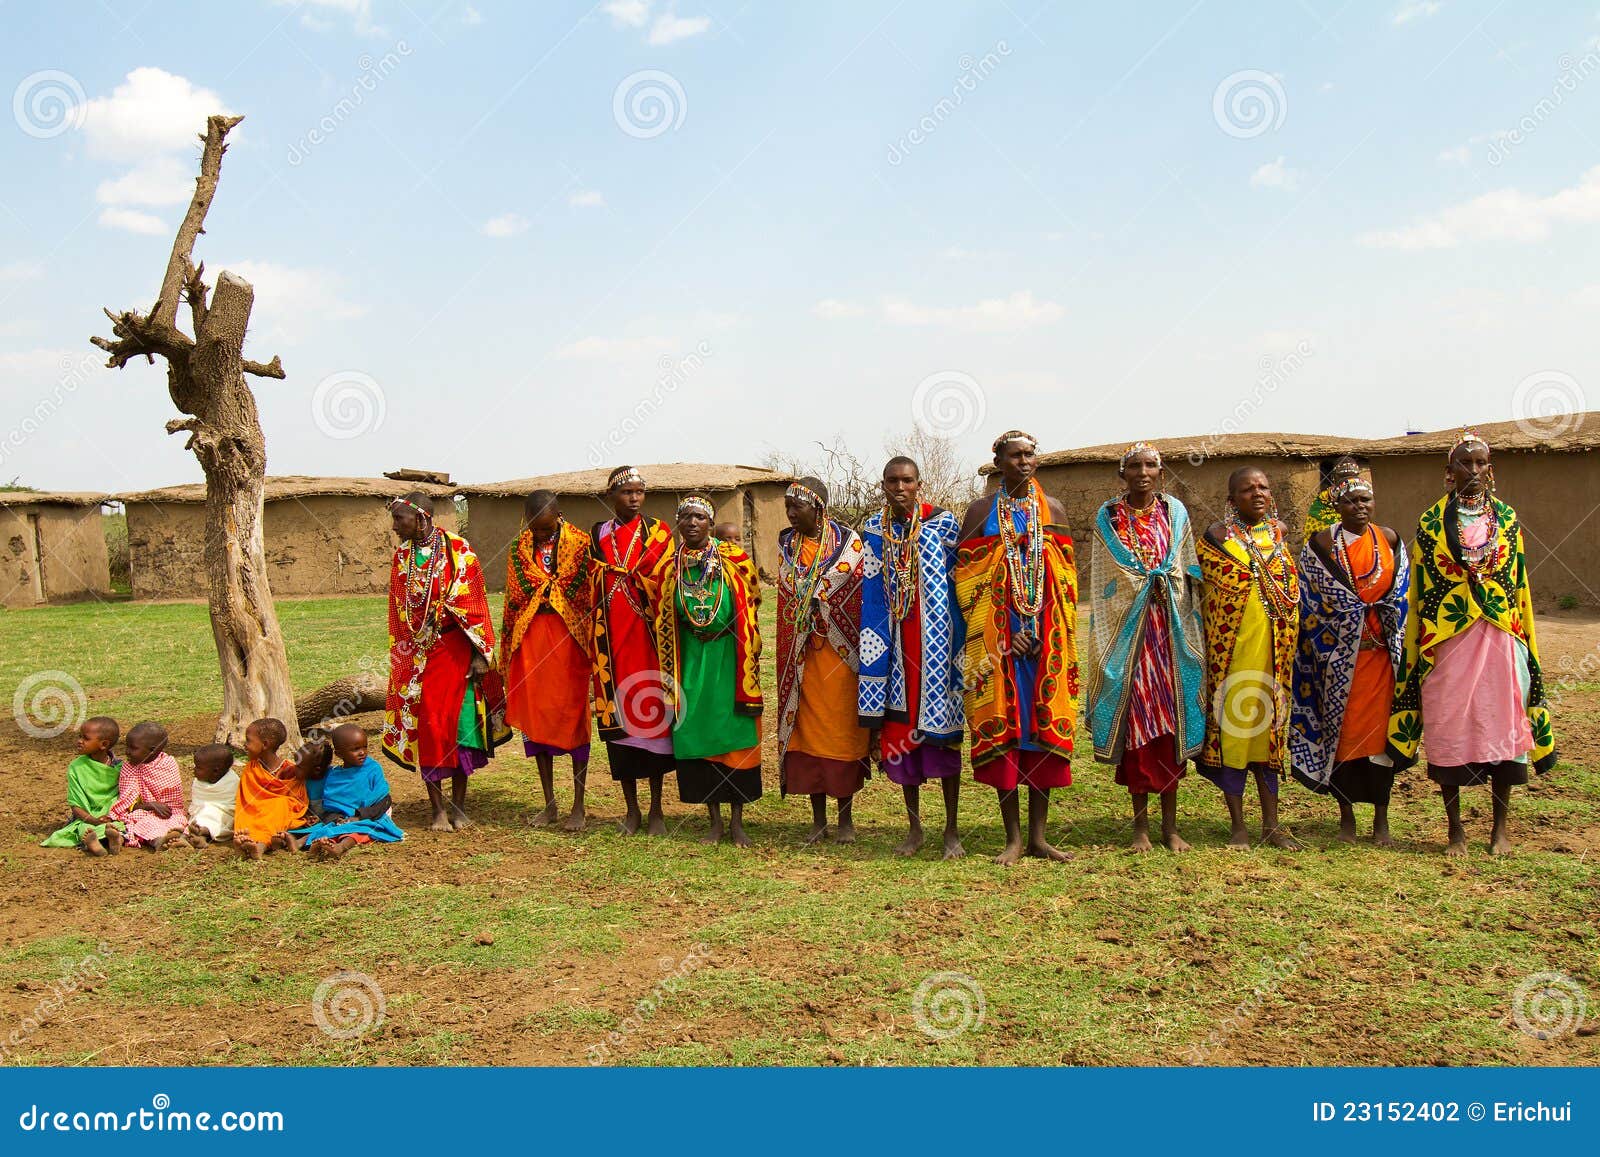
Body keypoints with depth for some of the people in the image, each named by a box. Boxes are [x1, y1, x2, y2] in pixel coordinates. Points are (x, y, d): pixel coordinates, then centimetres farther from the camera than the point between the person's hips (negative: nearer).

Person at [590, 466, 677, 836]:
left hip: (648, 634, -2)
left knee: (652, 711, -3)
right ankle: (631, 808, 13)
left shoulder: (658, 532, 5)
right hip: (611, 636, 2)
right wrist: (595, 639, 6)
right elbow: (592, 588, 13)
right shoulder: (598, 535, 12)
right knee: (617, 716, 2)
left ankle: (656, 808, 7)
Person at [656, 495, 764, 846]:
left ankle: (737, 821, 8)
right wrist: (670, 676, 11)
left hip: (728, 658, -2)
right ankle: (715, 821, 14)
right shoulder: (671, 566, 2)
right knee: (696, 735, 2)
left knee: (734, 736, -2)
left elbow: (752, 602, 6)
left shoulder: (733, 559, -4)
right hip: (691, 659, 2)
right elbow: (664, 621, 11)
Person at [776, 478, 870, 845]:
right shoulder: (786, 542, 10)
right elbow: (790, 594, 8)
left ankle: (845, 819, 10)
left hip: (839, 651, -3)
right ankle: (818, 818, 13)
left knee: (842, 728, -1)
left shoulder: (848, 540, -1)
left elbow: (857, 593, -4)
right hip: (801, 655, 3)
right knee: (807, 728, 3)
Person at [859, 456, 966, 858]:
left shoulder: (943, 524, -1)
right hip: (896, 643, 3)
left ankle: (952, 830, 9)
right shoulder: (874, 530, 8)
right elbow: (872, 594, 10)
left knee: (942, 730, -1)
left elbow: (961, 584, 0)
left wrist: (958, 641, -6)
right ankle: (914, 827, 20)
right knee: (900, 731, 7)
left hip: (936, 639, -3)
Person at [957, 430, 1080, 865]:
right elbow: (966, 576, -1)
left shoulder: (1053, 511, 10)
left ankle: (1038, 834, 11)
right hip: (997, 632, -2)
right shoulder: (981, 510, 3)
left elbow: (1066, 577, 9)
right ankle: (1013, 837, 6)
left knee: (1046, 723, 2)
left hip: (1048, 634, 2)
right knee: (1001, 725, -3)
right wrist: (1002, 632, -10)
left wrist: (1054, 631, -5)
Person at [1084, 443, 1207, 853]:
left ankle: (1170, 824, 10)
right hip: (1127, 629, -1)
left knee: (1172, 721, 2)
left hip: (1172, 630, 1)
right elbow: (1101, 583, 5)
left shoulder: (1175, 512, 9)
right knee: (1135, 720, -2)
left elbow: (1191, 574, 11)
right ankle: (1141, 825, 7)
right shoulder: (1108, 518, 5)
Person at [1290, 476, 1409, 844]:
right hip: (1338, 652, -2)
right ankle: (1346, 815, 15)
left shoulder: (1389, 540, 8)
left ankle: (1381, 818, 11)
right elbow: (1311, 599, -1)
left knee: (1381, 730, 2)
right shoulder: (1321, 544, 0)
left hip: (1382, 650, 2)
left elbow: (1402, 595, 11)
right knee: (1341, 730, 3)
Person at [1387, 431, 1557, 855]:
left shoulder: (1508, 519, 8)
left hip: (1499, 637, 1)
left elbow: (1520, 584, 10)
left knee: (1501, 725, 2)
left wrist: (1524, 640, 6)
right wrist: (1418, 646, -1)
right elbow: (1419, 590, 3)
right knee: (1448, 730, 1)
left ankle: (1500, 827, 16)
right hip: (1447, 640, -1)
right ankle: (1455, 828, 13)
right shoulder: (1431, 522, 3)